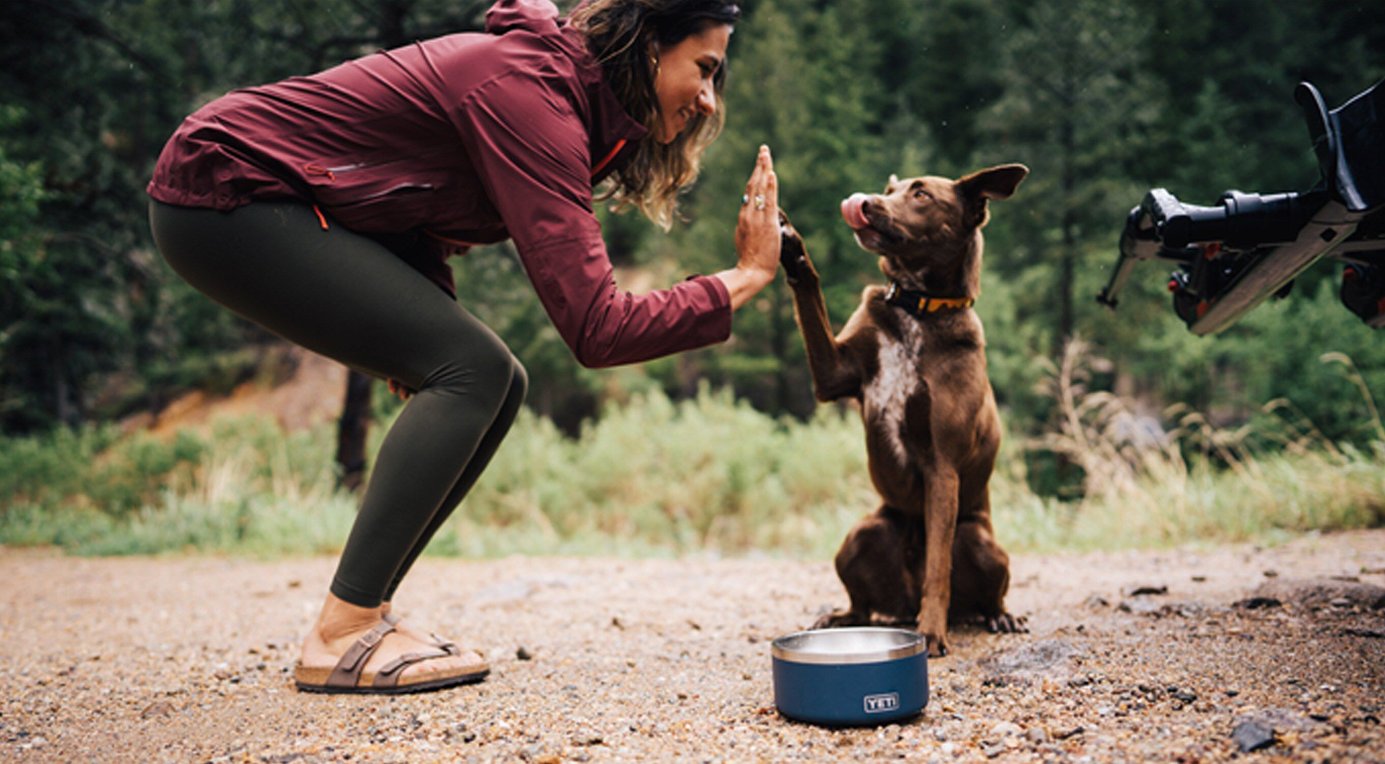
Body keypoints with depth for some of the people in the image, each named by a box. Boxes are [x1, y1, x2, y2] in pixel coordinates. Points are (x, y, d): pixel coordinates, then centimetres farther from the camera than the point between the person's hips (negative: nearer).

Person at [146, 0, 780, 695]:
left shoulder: (551, 76, 7)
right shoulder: (531, 92, -23)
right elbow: (595, 329, -28)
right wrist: (745, 278, -19)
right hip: (223, 191, -9)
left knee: (494, 384, 3)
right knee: (471, 370, -17)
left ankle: (363, 610, 8)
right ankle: (342, 638, -12)